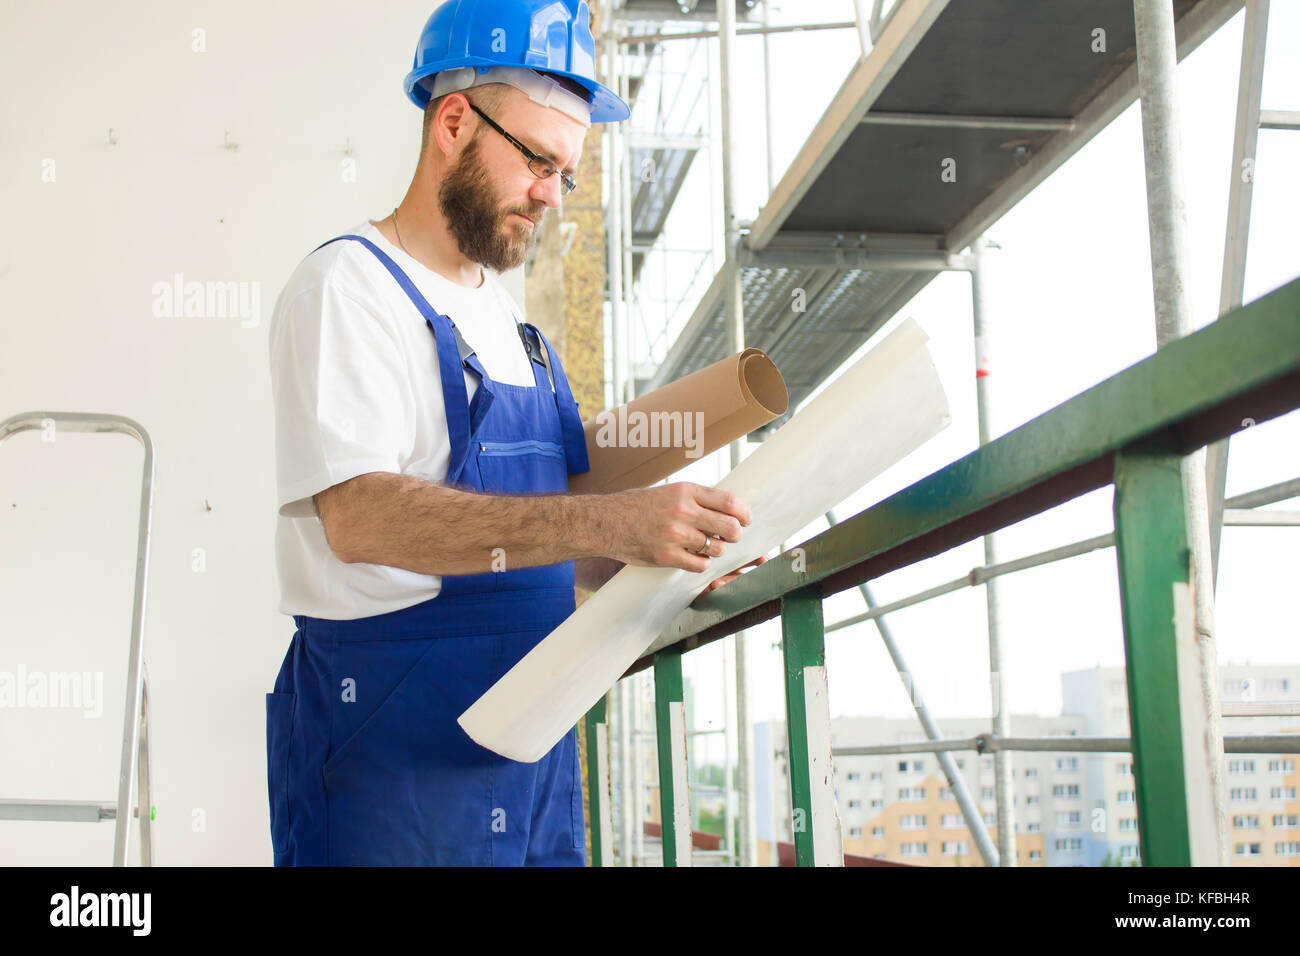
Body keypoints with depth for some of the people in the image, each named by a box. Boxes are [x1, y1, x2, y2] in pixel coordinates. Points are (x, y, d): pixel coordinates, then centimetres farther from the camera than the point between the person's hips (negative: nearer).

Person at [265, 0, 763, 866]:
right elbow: (357, 515, -23)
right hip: (395, 747, -7)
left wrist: (666, 554, 0)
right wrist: (603, 522, -32)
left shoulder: (510, 323, 17)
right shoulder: (350, 284, -7)